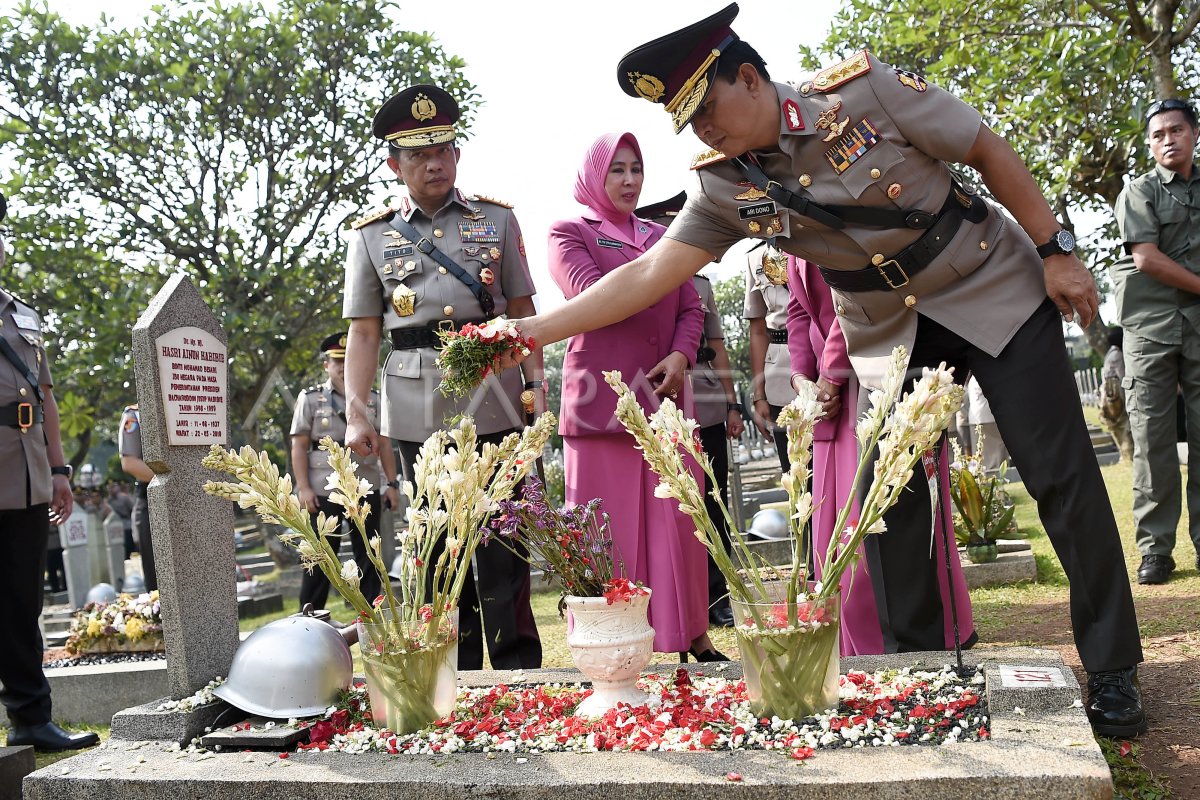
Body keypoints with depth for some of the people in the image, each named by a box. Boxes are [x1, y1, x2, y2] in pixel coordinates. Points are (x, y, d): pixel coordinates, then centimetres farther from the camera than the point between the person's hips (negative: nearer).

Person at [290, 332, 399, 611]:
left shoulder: (373, 400, 12)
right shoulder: (310, 399, 4)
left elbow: (384, 445, 12)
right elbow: (299, 446, -1)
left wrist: (392, 483, 5)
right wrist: (303, 488, -9)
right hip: (323, 492, -3)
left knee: (368, 556, 8)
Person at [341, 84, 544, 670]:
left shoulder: (496, 219, 10)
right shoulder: (372, 236, 10)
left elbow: (522, 309, 10)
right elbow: (364, 333, 7)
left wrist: (537, 383, 0)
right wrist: (356, 413, -1)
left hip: (493, 399, -1)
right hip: (416, 412, 1)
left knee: (500, 540, 0)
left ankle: (517, 667, 10)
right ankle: (459, 671, 19)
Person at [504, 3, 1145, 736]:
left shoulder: (865, 90, -18)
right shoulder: (725, 186, -8)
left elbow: (988, 150, -10)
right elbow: (650, 273, -11)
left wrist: (1057, 251, -10)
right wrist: (533, 330, -17)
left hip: (993, 290, -3)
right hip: (890, 336, 4)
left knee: (1061, 476, -4)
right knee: (890, 496, -2)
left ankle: (1113, 673, 8)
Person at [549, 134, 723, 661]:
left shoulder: (660, 237, 21)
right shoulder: (570, 234, 7)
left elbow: (691, 308, 13)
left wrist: (681, 354, -6)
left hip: (666, 399, 4)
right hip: (603, 398, -4)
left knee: (679, 523, 2)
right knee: (610, 530, -3)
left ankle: (692, 639, 12)